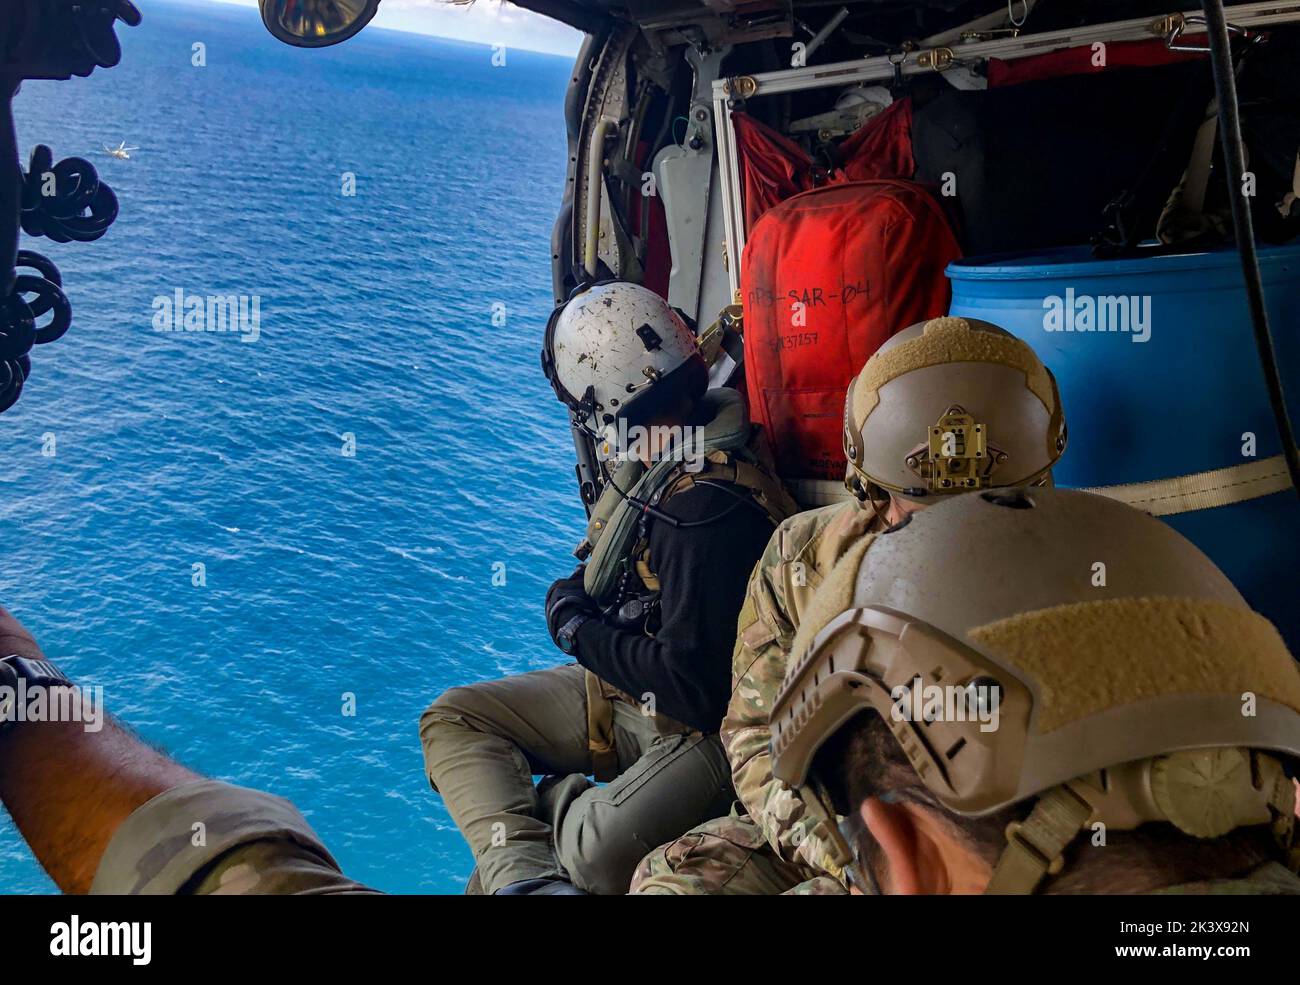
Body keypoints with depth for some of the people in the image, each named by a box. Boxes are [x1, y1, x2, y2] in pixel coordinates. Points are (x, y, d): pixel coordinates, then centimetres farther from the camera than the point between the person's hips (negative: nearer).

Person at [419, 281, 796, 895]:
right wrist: (576, 595, -4)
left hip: (703, 727, -9)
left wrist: (578, 629, -16)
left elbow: (696, 688, -30)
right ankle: (525, 873, -16)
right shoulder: (655, 457, -2)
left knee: (602, 853, -34)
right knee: (452, 719, 5)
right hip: (622, 692, 9)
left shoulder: (708, 508, -30)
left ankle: (551, 804, 0)